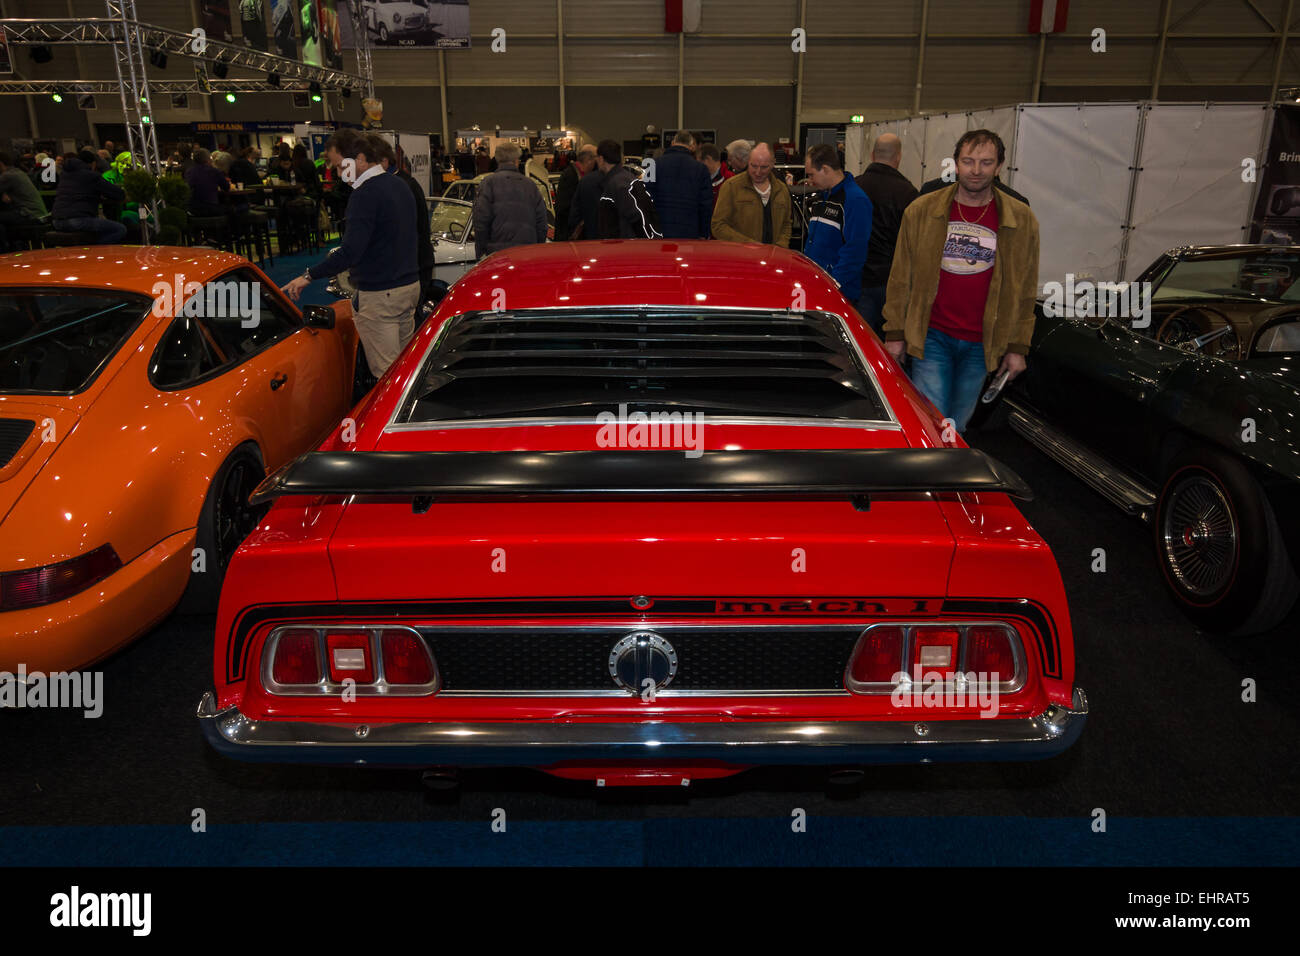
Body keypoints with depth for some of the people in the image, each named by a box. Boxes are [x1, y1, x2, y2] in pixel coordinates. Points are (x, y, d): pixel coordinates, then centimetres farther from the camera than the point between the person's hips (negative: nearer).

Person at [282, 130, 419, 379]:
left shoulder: (366, 194, -17)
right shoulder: (400, 186, 12)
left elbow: (351, 251, -24)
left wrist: (309, 276, -14)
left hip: (379, 295, -9)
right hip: (410, 285, 9)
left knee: (385, 372, -3)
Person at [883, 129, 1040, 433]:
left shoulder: (1020, 220, 2)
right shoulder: (922, 211, 0)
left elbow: (1025, 290, 6)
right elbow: (901, 278, 4)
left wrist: (1017, 347, 3)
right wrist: (894, 333, 2)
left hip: (981, 344, 2)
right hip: (931, 336, -1)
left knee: (957, 426, 11)